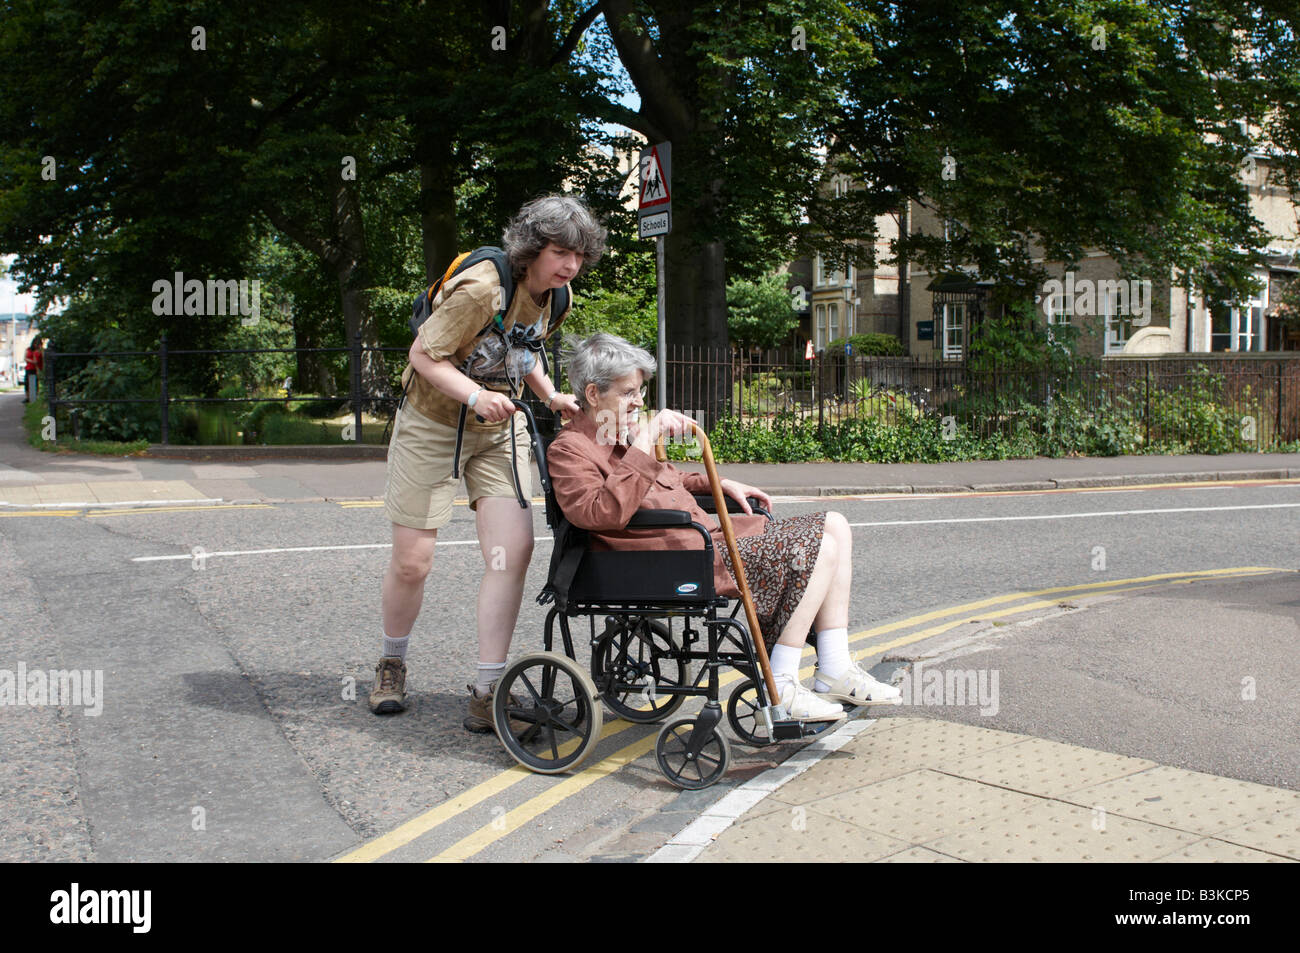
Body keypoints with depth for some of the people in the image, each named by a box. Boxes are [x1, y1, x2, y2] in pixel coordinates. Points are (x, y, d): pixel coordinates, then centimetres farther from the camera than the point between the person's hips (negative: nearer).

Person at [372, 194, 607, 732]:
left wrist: (551, 396, -1)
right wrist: (476, 396, -35)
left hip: (499, 430, 6)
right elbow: (424, 355, -20)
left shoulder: (554, 299, 0)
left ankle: (487, 693, -4)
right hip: (432, 425, -5)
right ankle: (392, 663, 29)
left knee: (513, 549, -12)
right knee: (412, 559, 0)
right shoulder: (482, 289, -25)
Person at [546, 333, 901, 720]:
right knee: (816, 550, -18)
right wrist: (644, 443, -29)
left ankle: (835, 671, 4)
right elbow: (603, 513, -30)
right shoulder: (569, 449, -10)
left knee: (834, 526, 6)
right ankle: (780, 687, -12)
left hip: (704, 533, 11)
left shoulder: (621, 434, 20)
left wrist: (720, 484, 25)